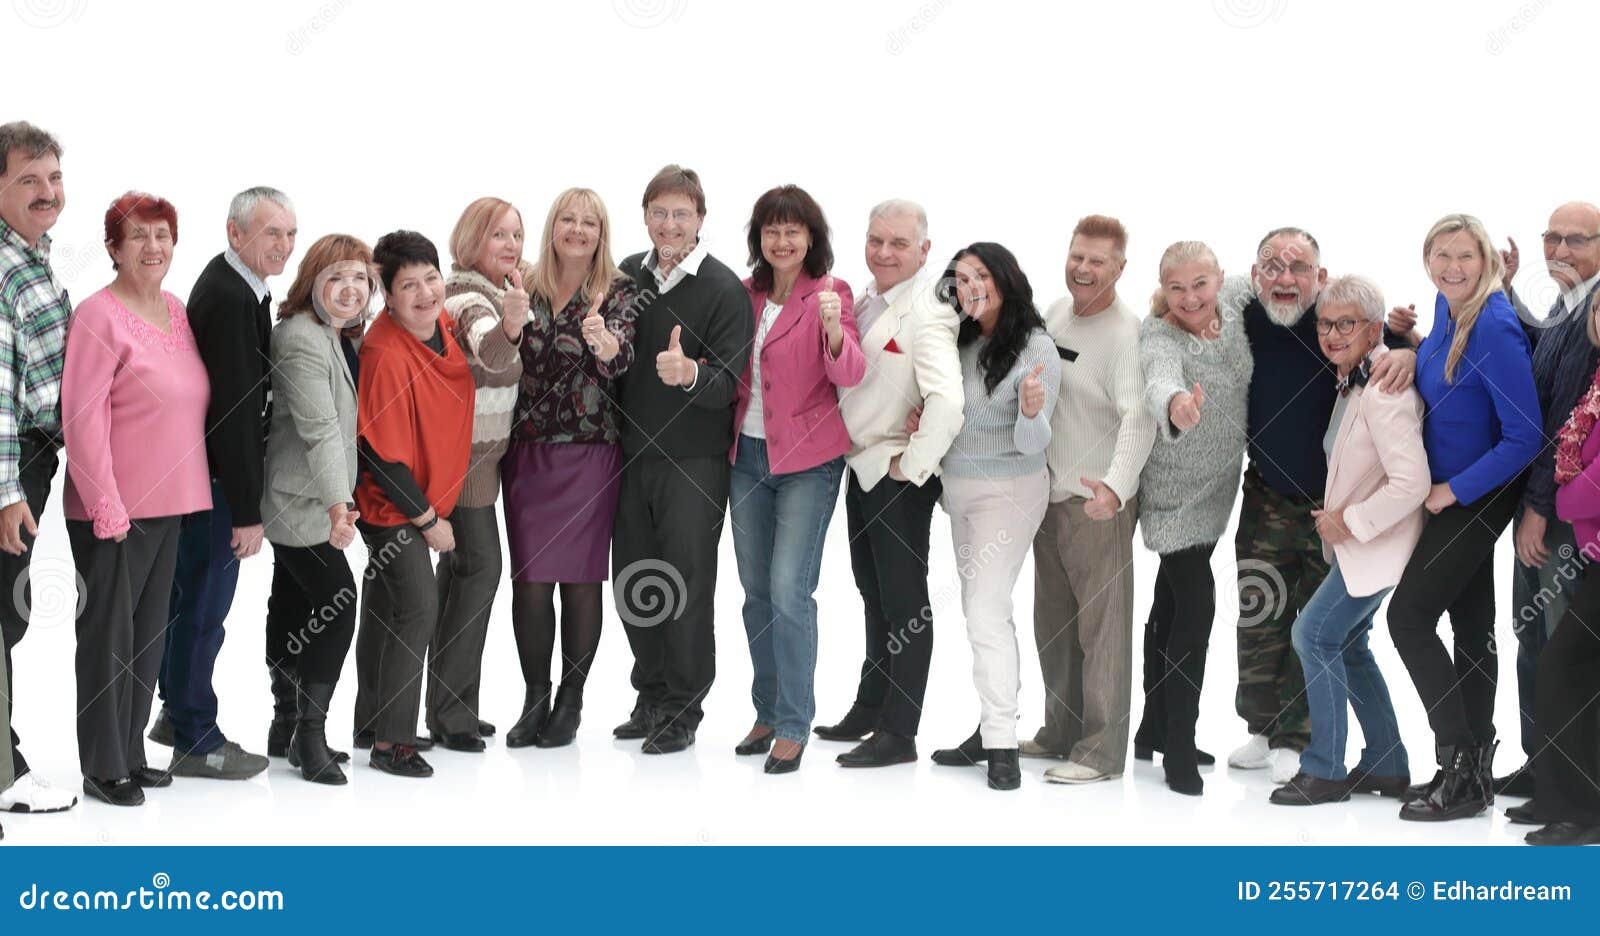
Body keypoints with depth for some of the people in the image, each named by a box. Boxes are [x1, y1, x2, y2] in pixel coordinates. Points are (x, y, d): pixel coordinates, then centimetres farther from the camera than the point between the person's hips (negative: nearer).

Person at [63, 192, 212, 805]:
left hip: (169, 502, 8)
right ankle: (103, 769, 9)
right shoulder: (99, 317, -13)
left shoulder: (176, 311, 11)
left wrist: (190, 489, 16)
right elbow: (83, 420, -17)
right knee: (109, 635, 0)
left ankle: (131, 754, 25)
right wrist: (107, 508, -20)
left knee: (149, 633, 14)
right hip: (112, 510, -8)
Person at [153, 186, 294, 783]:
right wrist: (247, 511, -22)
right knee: (204, 605, -1)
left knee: (191, 598, 20)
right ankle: (195, 740, 9)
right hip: (217, 478, -10)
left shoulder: (242, 286, 11)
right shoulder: (228, 297, -21)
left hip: (210, 471, 10)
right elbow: (232, 410, -24)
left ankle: (178, 713, 33)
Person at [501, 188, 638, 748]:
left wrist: (603, 340, -41)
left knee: (580, 579, 1)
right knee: (530, 579, 1)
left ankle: (570, 703, 12)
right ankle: (534, 700, 13)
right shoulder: (526, 288, 8)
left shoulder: (619, 293, -2)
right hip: (528, 451, 3)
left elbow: (621, 360, -19)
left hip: (590, 454, -3)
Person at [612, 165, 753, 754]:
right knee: (633, 584, 12)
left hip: (695, 462, -5)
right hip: (632, 455, 6)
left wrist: (689, 374, -37)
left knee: (687, 588, 0)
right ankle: (652, 699, 28)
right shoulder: (629, 275, 8)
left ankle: (683, 712, 13)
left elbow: (728, 384, -16)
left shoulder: (725, 290, -9)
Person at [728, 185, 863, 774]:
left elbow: (849, 375, -20)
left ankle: (794, 726, -4)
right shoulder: (745, 295, 8)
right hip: (748, 455, 6)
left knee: (789, 591, -12)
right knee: (755, 590, 11)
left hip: (808, 462, -6)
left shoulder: (830, 294, -7)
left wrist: (833, 328, -38)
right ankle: (767, 712, 23)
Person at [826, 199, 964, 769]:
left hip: (898, 478, -9)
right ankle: (869, 708, 34)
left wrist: (912, 465, -24)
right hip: (861, 468, 9)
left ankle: (899, 733, 7)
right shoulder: (862, 300, 8)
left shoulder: (926, 316, -20)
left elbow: (948, 402, -33)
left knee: (904, 604, 0)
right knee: (874, 595, 20)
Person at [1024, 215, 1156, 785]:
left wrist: (1115, 486, -44)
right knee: (1052, 622, 17)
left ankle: (1103, 750, 1)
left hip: (1099, 502, -8)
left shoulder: (1125, 335, -17)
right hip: (1048, 492, 8)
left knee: (1103, 625, -5)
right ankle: (1061, 732, 30)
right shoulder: (1056, 311, 8)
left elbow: (1139, 420, -29)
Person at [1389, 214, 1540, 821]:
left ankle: (1461, 769, -3)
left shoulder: (1494, 330, -23)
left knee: (1409, 616, -10)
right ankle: (1473, 770, 21)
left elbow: (1524, 437, -24)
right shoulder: (1447, 306, 2)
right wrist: (1409, 353, 7)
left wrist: (1454, 490, -19)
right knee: (1470, 624, 13)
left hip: (1479, 496, -9)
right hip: (1449, 491, 9)